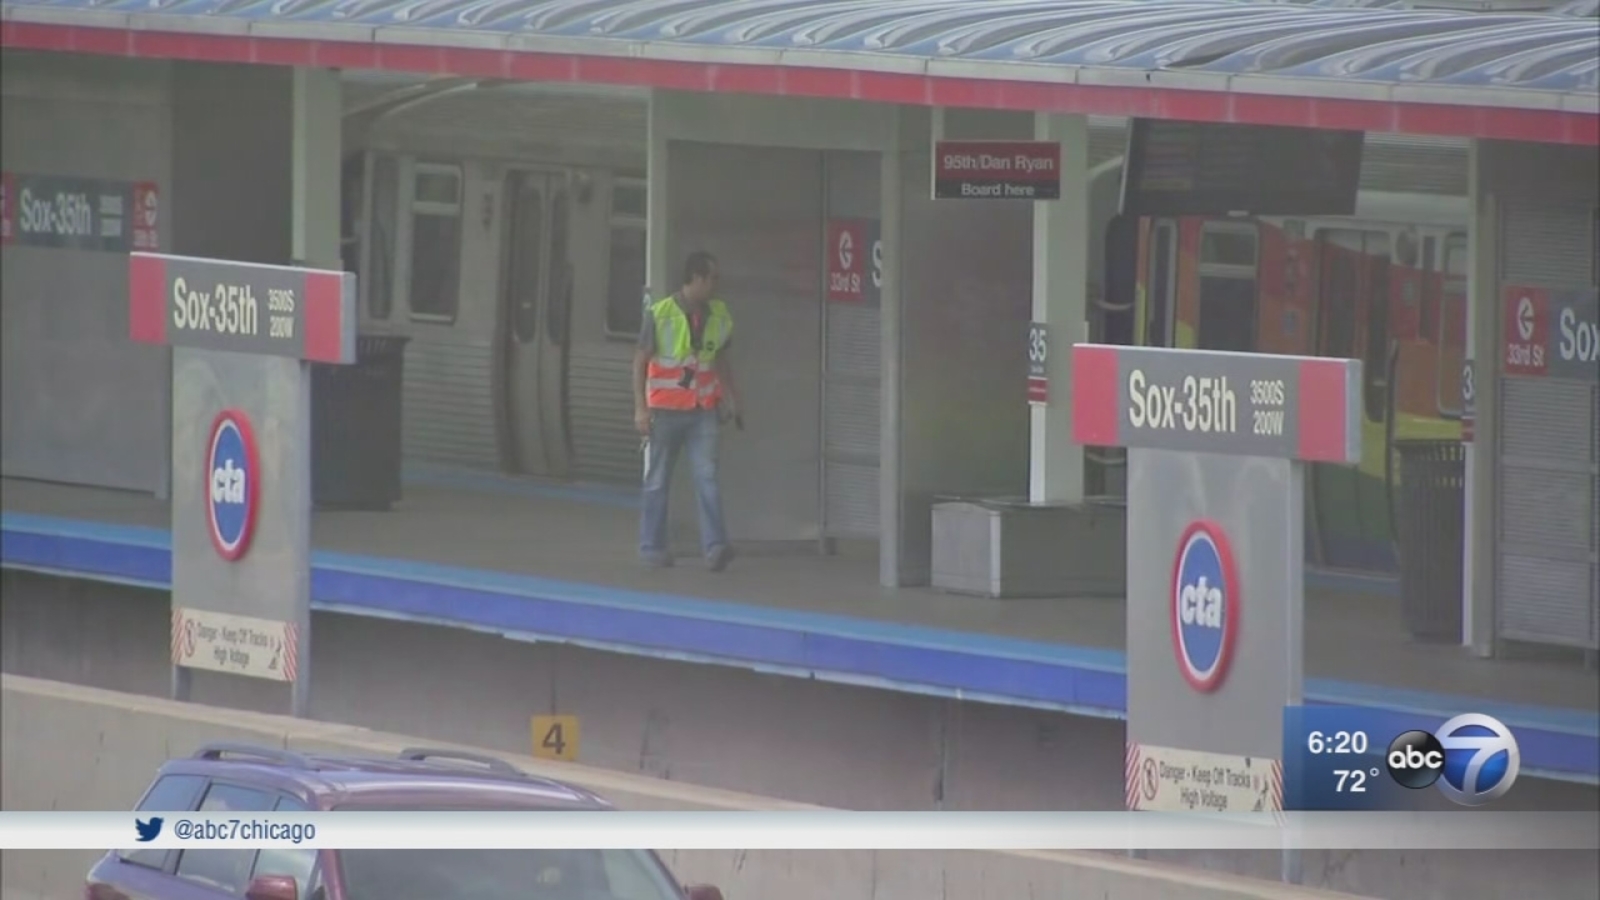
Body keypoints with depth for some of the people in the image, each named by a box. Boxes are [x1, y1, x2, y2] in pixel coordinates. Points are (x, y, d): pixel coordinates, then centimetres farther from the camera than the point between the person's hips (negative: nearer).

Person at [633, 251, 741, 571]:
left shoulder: (719, 315, 6)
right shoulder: (659, 314, -8)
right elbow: (640, 361, -4)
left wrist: (731, 395, 14)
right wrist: (640, 408, -10)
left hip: (703, 412, 3)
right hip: (666, 410, -3)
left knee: (707, 476, -10)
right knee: (658, 481, 5)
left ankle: (715, 547, -17)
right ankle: (652, 547, 15)